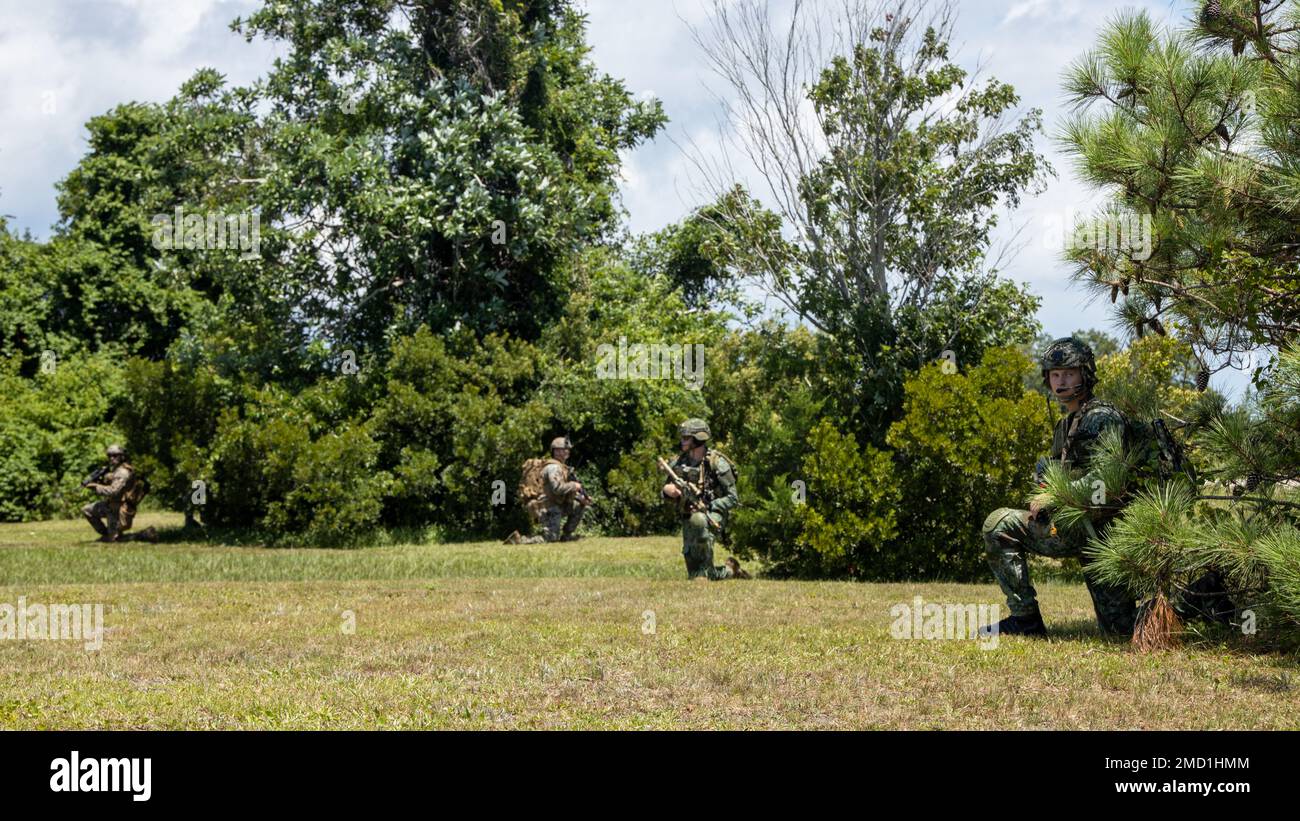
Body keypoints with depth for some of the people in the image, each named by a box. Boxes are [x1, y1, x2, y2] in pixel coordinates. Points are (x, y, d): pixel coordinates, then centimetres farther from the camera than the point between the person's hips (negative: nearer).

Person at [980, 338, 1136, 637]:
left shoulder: (1103, 417, -9)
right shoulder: (1064, 425, 21)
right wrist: (1044, 504, 2)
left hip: (1094, 527, -9)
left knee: (1000, 524, -13)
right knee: (1121, 628, 11)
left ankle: (1025, 620, -8)